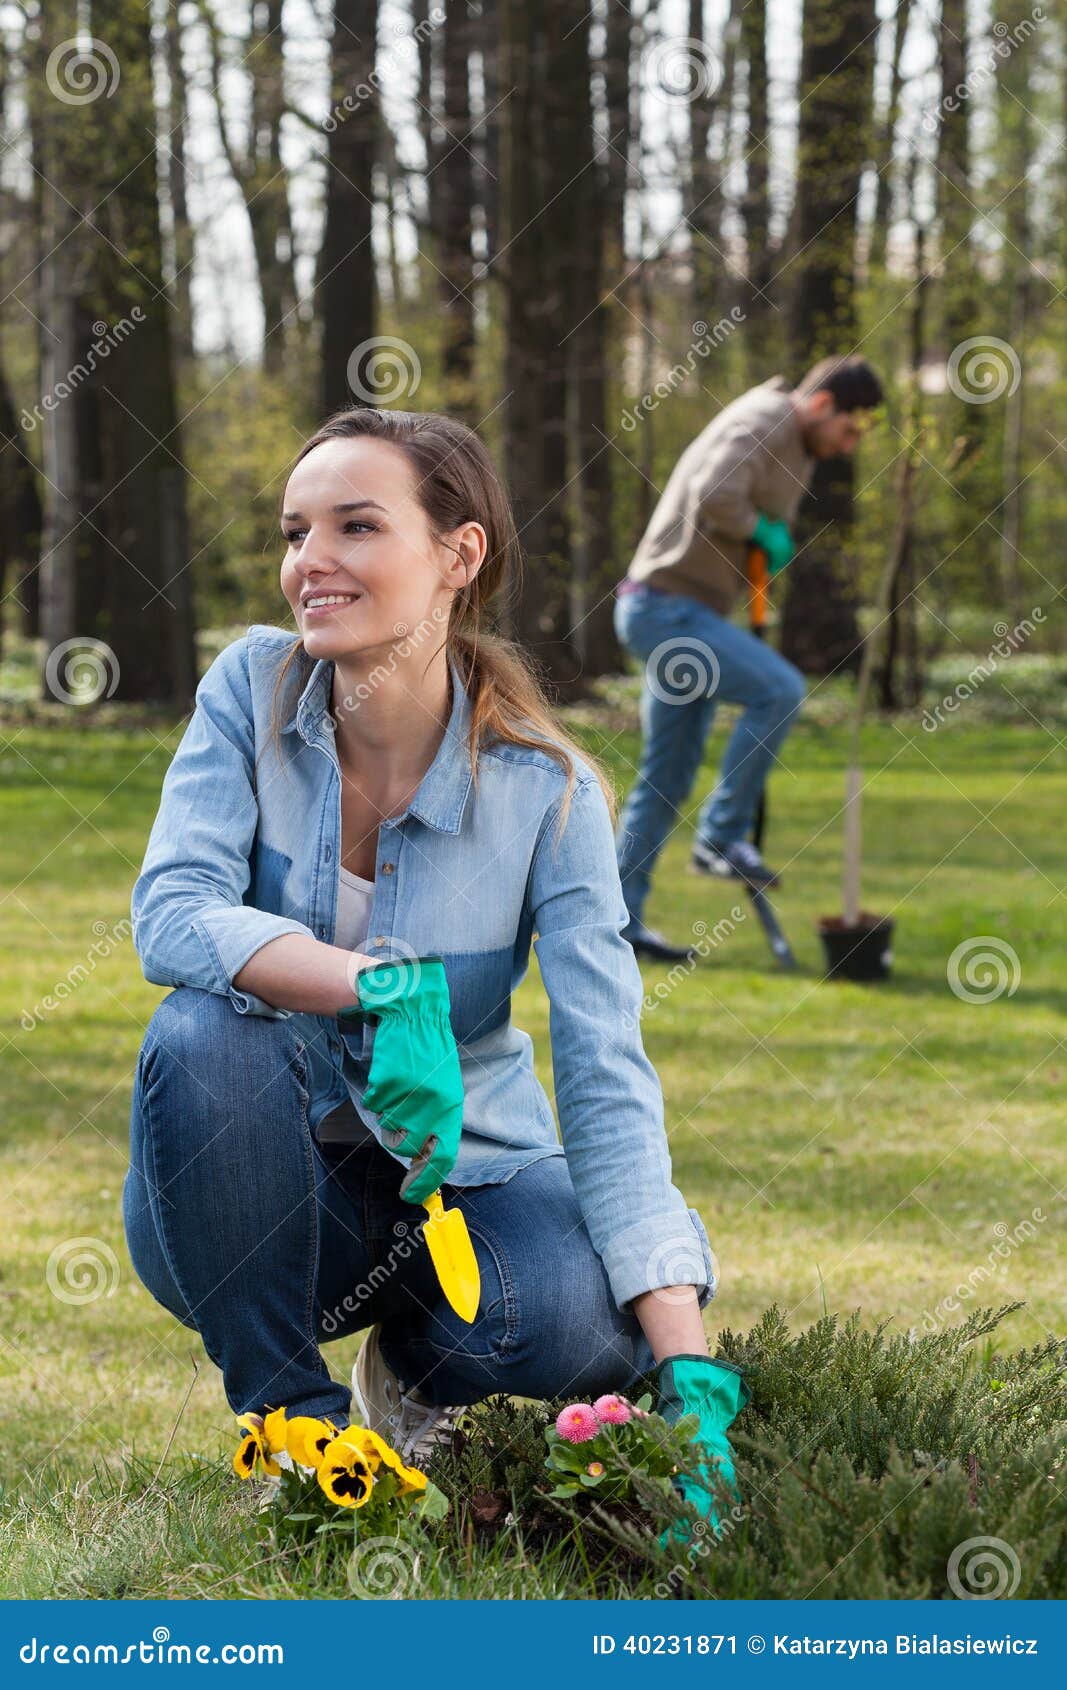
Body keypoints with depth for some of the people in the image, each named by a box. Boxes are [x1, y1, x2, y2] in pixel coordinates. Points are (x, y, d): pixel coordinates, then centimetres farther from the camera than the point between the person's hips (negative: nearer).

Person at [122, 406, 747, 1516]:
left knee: (583, 1318, -32)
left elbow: (608, 1083, -20)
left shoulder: (546, 791, -14)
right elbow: (171, 913, -23)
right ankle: (292, 1410, -12)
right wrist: (385, 988, -41)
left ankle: (410, 1367, 7)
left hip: (459, 1167, 0)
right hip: (263, 1191, 0)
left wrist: (691, 1374, -32)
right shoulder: (253, 690, -10)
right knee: (201, 1033, -32)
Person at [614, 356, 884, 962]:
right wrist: (760, 529, -17)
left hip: (685, 616, 10)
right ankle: (722, 836, -12)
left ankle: (618, 916, 12)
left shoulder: (797, 448, 16)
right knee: (781, 691, -22)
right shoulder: (760, 425, -16)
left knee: (668, 779, 9)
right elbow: (714, 498, -34)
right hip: (666, 610, -10)